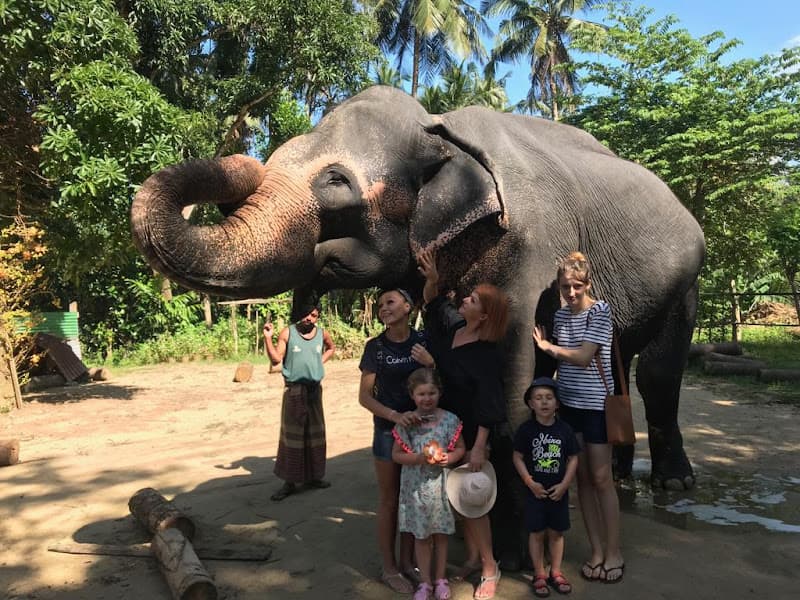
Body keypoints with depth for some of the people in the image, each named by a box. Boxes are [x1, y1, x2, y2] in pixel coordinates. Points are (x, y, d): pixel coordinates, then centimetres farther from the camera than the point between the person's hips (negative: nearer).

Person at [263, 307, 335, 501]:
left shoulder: (322, 333, 3)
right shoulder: (287, 333, -7)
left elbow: (331, 348, 24)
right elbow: (276, 359, -11)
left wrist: (321, 361, 9)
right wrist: (268, 338, -20)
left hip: (314, 389, 4)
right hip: (294, 390, -4)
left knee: (315, 434, 12)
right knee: (291, 435, 0)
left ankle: (313, 476, 26)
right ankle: (289, 482, 9)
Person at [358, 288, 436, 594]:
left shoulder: (423, 340, -3)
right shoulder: (375, 347, -9)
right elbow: (364, 396, -8)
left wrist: (431, 363, -17)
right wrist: (395, 415, -23)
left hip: (421, 426, 3)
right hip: (388, 429, -2)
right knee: (389, 501, 8)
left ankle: (407, 562, 31)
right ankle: (389, 568, 24)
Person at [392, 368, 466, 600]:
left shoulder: (449, 420, -7)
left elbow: (460, 448, 3)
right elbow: (396, 454, -4)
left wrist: (449, 458, -17)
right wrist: (418, 458, -19)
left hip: (441, 484, 0)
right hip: (416, 485, 0)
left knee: (441, 534, 14)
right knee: (421, 535, 11)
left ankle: (440, 579, 32)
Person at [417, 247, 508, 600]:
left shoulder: (486, 356, -22)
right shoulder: (453, 325, -3)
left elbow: (487, 404, -23)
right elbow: (433, 301, 13)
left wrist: (479, 448, -26)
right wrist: (432, 279, -7)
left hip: (472, 433, -7)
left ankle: (489, 568, 19)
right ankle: (472, 556, 32)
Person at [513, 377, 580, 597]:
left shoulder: (565, 430, -5)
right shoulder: (526, 429, -9)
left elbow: (573, 458, -1)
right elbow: (518, 457, -6)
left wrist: (564, 484, -8)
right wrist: (530, 482, -12)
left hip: (559, 491, 2)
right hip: (535, 490, -1)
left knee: (556, 532, 13)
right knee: (536, 532, 7)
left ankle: (555, 572, 28)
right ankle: (539, 574, 21)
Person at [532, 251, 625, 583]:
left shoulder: (600, 311, -10)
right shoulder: (560, 315, 6)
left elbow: (583, 357, -16)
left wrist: (547, 346, -7)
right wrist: (546, 346, -4)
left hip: (596, 403, -5)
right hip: (568, 402, 5)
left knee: (601, 478, -1)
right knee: (582, 477, 8)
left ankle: (614, 551, 15)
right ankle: (596, 549, 20)